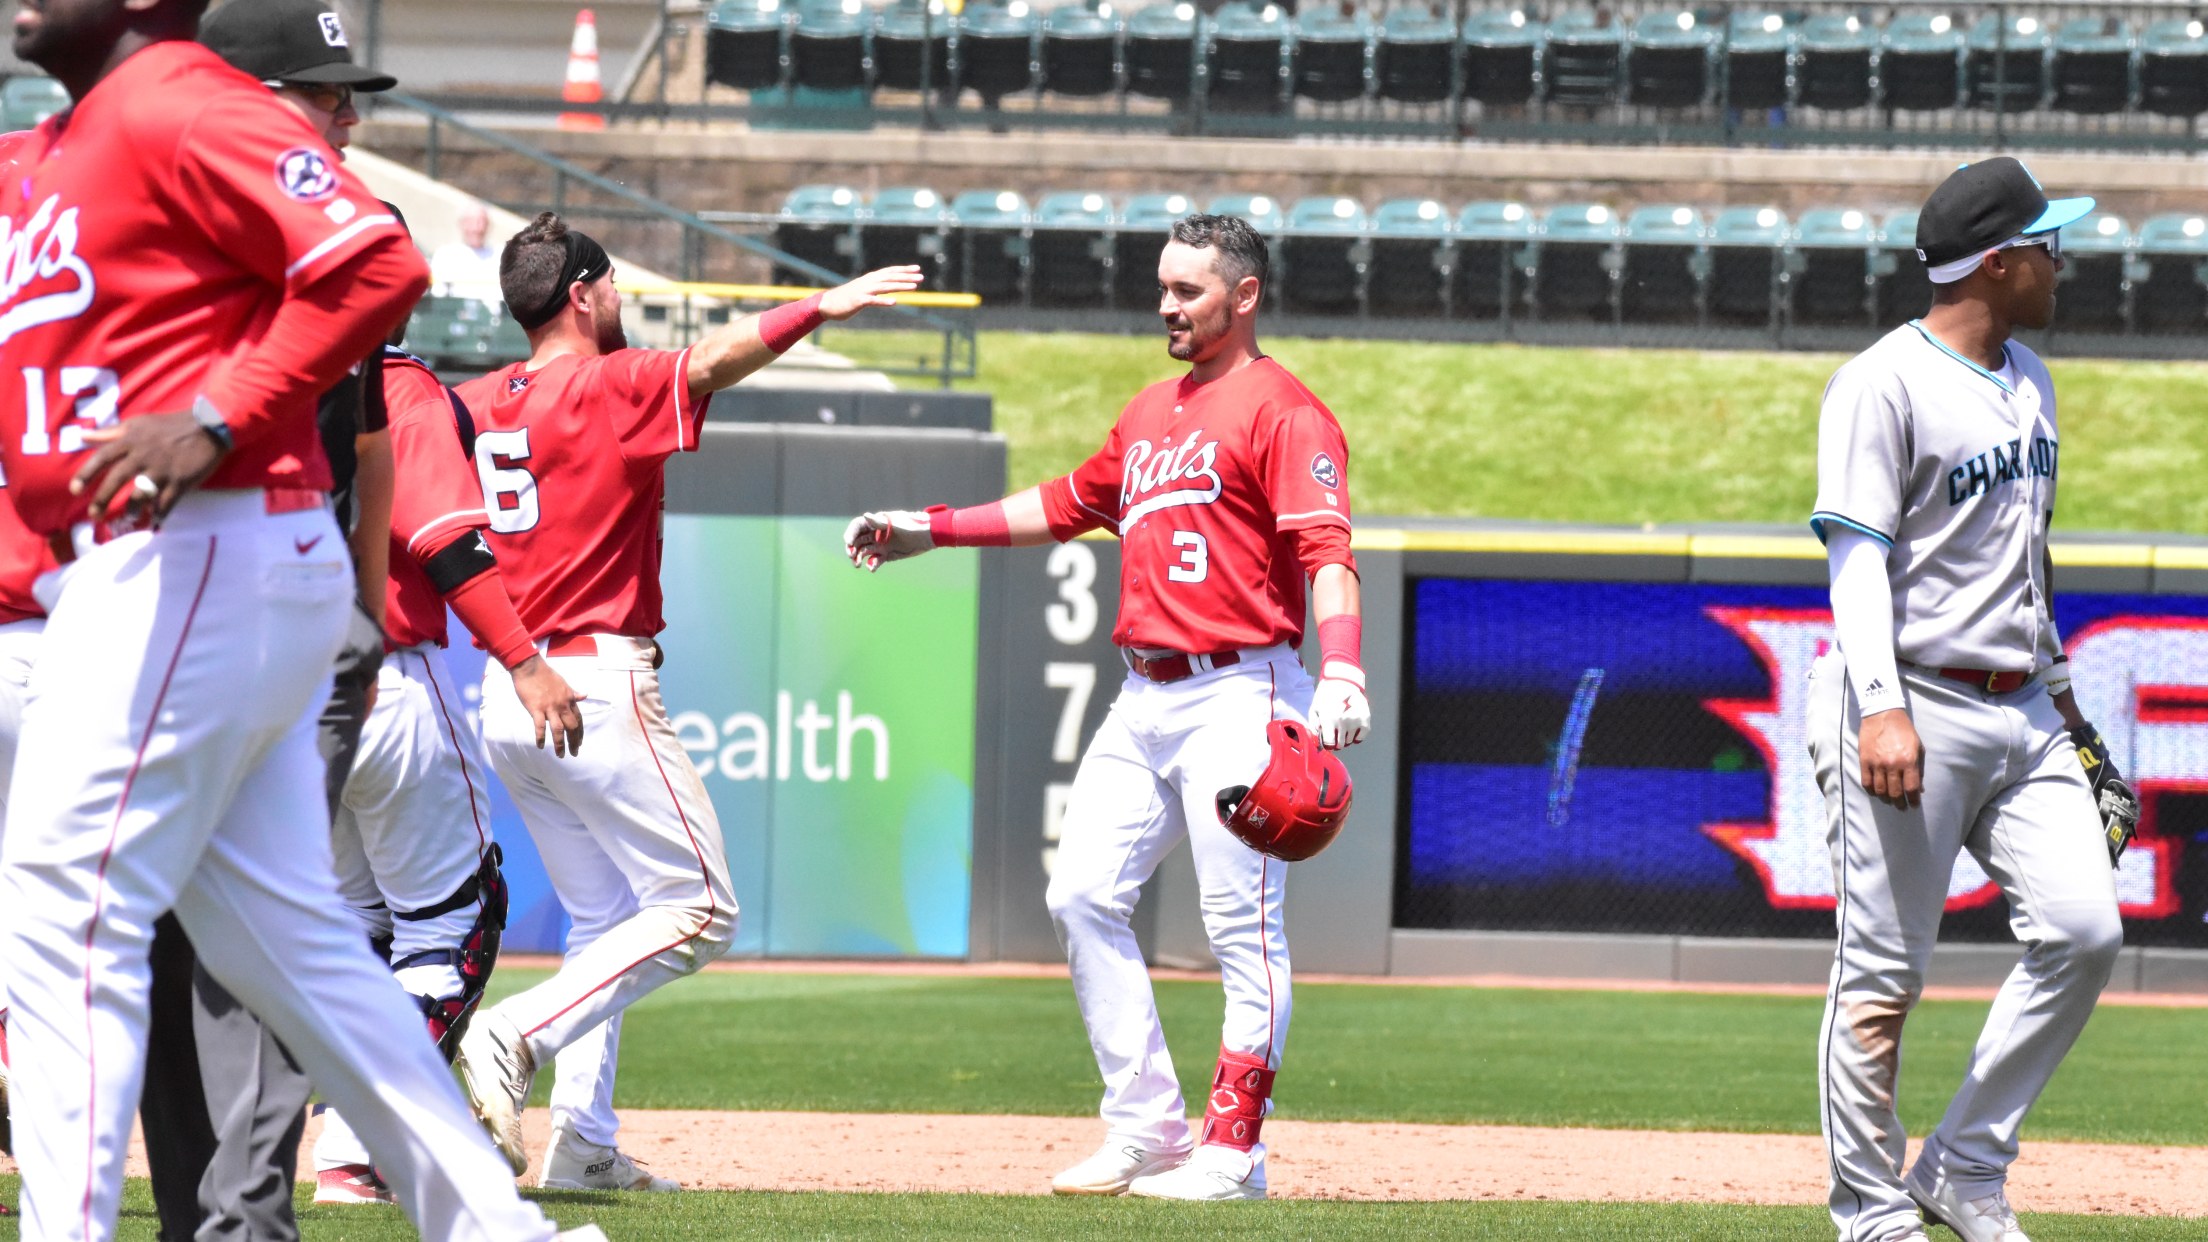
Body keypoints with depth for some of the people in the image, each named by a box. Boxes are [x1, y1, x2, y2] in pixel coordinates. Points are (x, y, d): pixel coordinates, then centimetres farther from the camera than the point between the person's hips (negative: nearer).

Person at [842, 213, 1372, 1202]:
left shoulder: (1280, 411, -7)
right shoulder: (1150, 414, 20)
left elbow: (1326, 550, -18)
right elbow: (1070, 504, 33)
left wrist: (1341, 670, -33)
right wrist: (931, 528, 30)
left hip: (1238, 694, -9)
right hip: (1144, 701, 9)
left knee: (1243, 926, -7)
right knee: (1084, 895, 2)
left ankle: (1231, 1150, -4)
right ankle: (1145, 1130, 8)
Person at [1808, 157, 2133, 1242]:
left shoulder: (2029, 382, 16)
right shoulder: (1884, 384, -10)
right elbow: (1857, 555, -17)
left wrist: (2058, 686, 27)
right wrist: (1880, 708, -27)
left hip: (2022, 714, 8)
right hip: (1916, 711, -8)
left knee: (2082, 932, -5)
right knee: (1884, 970, -3)